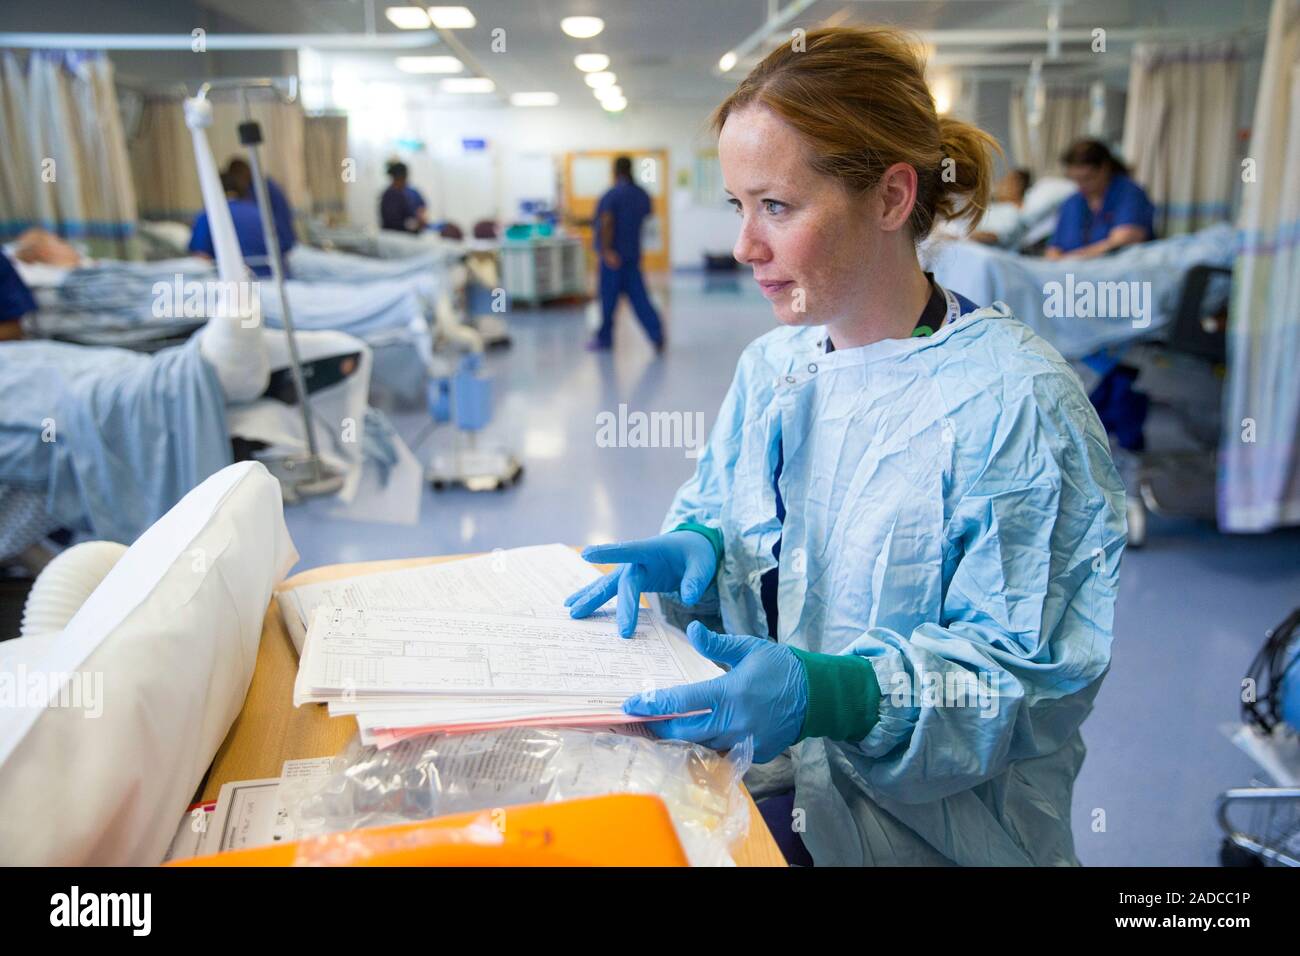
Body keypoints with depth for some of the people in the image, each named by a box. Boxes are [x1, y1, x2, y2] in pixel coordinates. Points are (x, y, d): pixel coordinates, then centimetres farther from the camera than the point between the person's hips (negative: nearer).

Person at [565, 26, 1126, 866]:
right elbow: (713, 507, 17)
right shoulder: (770, 365, 6)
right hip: (757, 756, 6)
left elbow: (1027, 669, -17)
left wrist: (831, 694, -31)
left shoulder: (1014, 402, -17)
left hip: (926, 814, -5)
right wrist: (694, 548, -8)